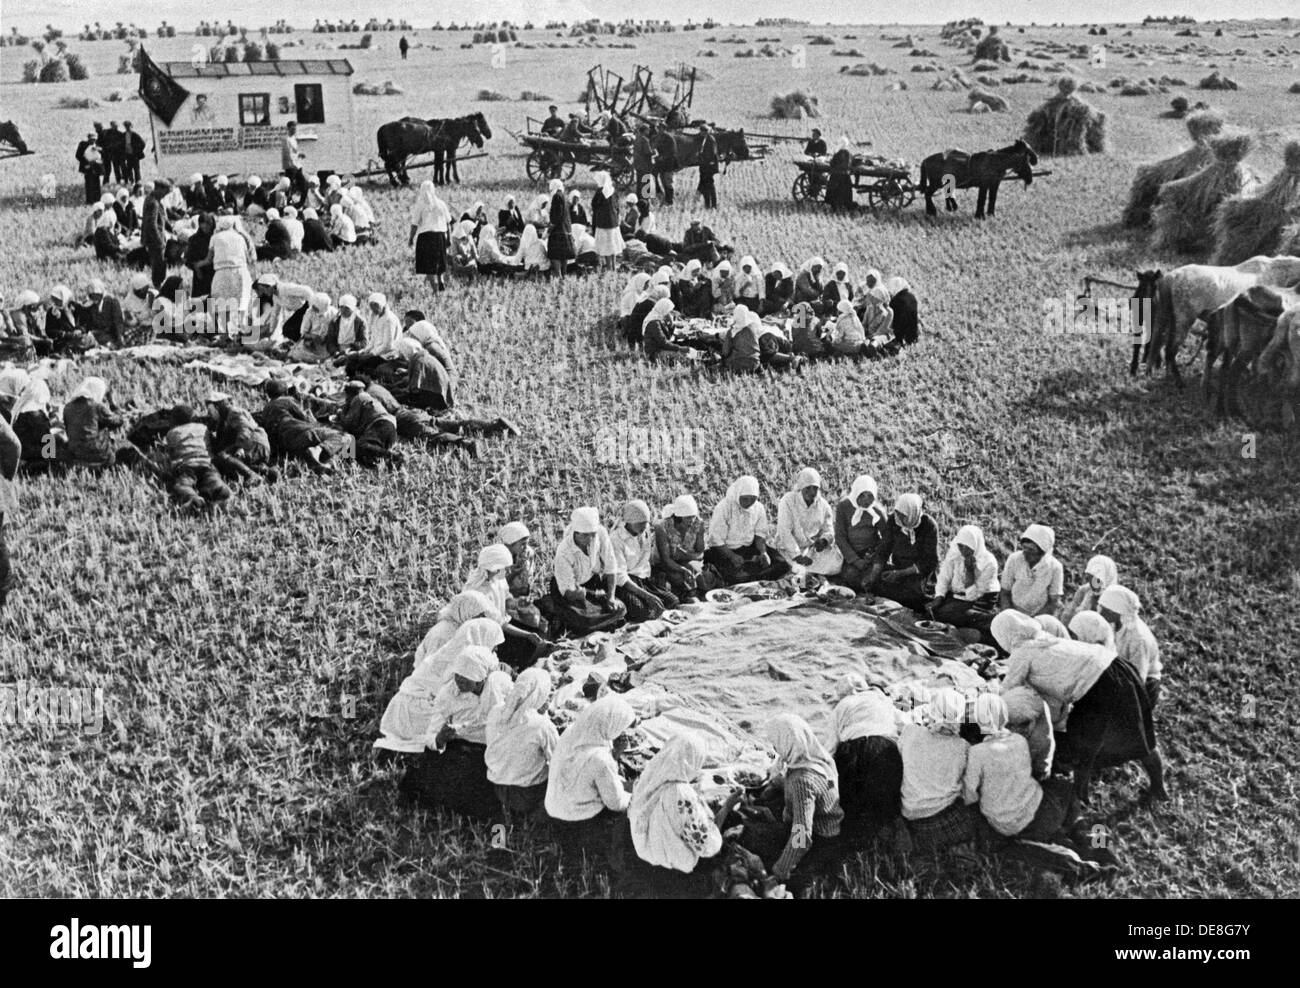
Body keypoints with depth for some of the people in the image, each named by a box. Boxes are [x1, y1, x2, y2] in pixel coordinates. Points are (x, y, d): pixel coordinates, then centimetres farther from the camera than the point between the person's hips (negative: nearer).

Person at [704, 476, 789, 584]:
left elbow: (760, 534, 5)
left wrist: (763, 552, -16)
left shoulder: (759, 508, -2)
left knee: (782, 564, -14)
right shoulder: (723, 508, -18)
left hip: (749, 547, 5)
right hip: (723, 550, -5)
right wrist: (732, 556, -30)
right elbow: (716, 540, -17)